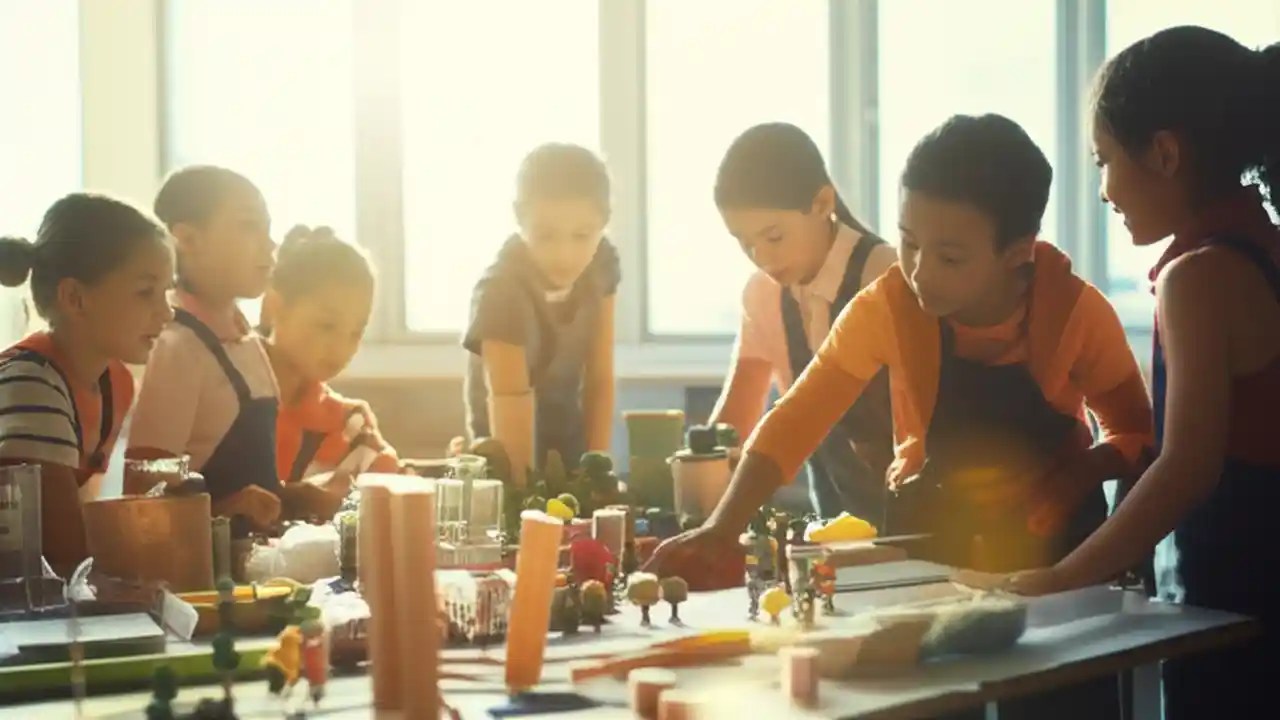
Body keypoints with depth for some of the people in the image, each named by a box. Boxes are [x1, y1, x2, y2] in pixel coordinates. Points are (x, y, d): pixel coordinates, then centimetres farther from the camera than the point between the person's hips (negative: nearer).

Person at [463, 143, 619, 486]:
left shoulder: (601, 264, -14)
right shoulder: (502, 292, -32)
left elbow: (600, 379, -7)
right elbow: (512, 432, -36)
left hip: (570, 444, 5)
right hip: (513, 454, -4)